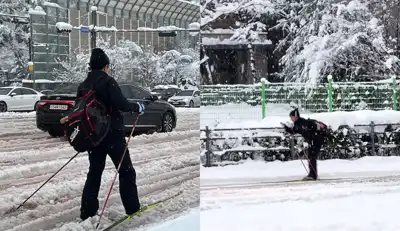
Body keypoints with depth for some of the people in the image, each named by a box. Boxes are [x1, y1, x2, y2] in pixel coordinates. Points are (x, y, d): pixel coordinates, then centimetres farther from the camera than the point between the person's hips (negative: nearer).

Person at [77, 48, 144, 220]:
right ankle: (132, 209, 4)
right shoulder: (107, 81, -12)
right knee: (126, 171, 3)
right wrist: (137, 107, -3)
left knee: (94, 171, 14)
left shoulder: (83, 85, 8)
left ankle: (87, 211, 11)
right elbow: (121, 104, -21)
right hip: (112, 133, -6)